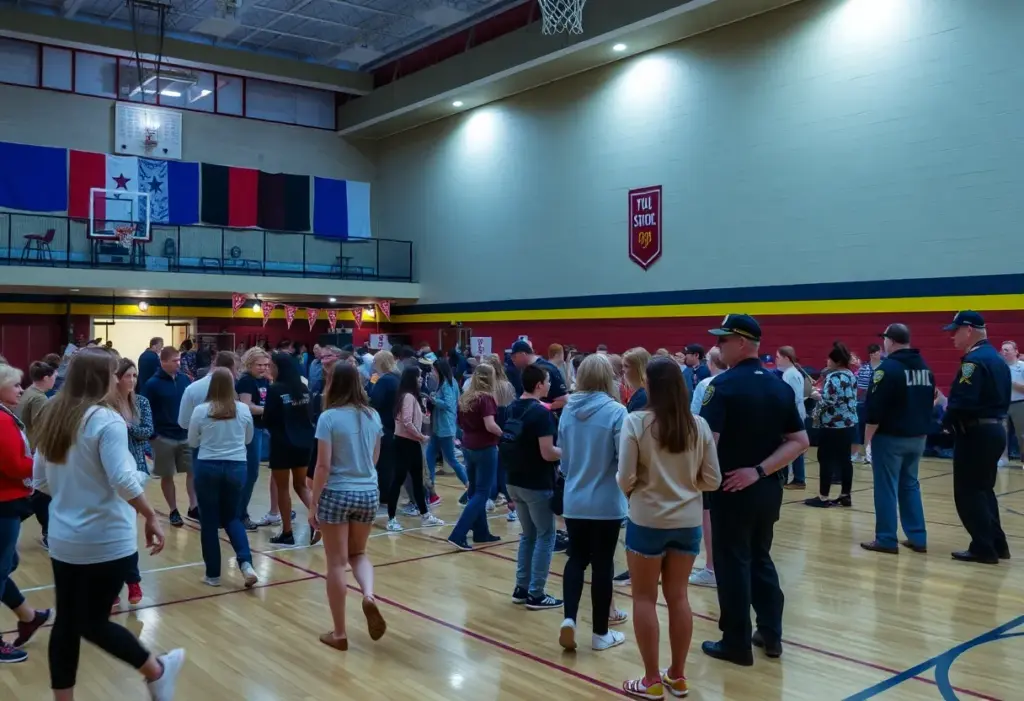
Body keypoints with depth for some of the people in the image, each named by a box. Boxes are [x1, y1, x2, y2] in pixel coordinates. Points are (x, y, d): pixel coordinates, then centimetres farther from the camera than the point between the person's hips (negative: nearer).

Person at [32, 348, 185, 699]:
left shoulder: (53, 417, 7)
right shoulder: (106, 420, -17)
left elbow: (39, 480, 14)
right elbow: (123, 480, -25)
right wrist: (152, 518, -15)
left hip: (63, 539, 7)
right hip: (105, 541, -7)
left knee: (66, 621, 13)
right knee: (93, 622, 5)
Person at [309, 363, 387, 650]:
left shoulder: (329, 417, -12)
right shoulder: (373, 416, 4)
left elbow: (323, 466, -13)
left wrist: (313, 504, -6)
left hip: (337, 494, -4)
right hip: (369, 493, 5)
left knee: (337, 562, 6)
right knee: (358, 553, 23)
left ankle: (339, 633, 14)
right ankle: (369, 596, -5)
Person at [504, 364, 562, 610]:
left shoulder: (512, 409, 6)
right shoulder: (541, 412, -17)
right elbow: (547, 453, -20)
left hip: (515, 482, 8)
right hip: (537, 484, -7)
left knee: (528, 534, 18)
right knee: (545, 536, 4)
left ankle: (521, 588, 21)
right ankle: (536, 594, 5)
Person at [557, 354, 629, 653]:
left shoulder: (567, 411, 0)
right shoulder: (616, 411, -15)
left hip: (573, 501, 4)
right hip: (606, 502, -4)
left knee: (577, 559, 17)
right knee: (603, 563, 8)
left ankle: (569, 619, 2)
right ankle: (600, 633, 18)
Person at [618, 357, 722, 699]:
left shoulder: (636, 422, -14)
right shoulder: (699, 425, -3)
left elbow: (625, 479, -15)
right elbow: (713, 480, 1)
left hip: (648, 521, -4)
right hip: (688, 522, 4)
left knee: (645, 599, 9)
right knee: (677, 596, 15)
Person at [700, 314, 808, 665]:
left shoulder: (724, 385, -15)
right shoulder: (780, 387, 5)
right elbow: (799, 441, 1)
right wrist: (759, 471, -5)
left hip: (731, 490, -6)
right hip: (768, 489, 6)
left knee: (733, 564, 4)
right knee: (761, 559, 20)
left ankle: (737, 643, 13)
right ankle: (771, 634, 25)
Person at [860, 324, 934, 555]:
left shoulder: (888, 367, -15)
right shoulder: (925, 367, 9)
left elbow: (876, 408, -17)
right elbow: (928, 404, 16)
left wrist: (867, 437, -9)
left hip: (890, 438, -7)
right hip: (917, 438, 7)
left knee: (886, 488, 0)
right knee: (910, 485, 15)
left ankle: (886, 539, 3)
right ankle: (917, 538, 16)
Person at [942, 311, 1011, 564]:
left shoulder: (974, 360, -17)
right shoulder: (997, 359, 14)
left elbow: (963, 401, -24)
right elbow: (1002, 399, 17)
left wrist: (948, 420, -7)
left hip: (976, 434, -10)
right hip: (995, 430, 10)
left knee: (968, 492, -1)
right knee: (983, 489, 18)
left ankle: (983, 548, 2)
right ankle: (997, 544, 22)